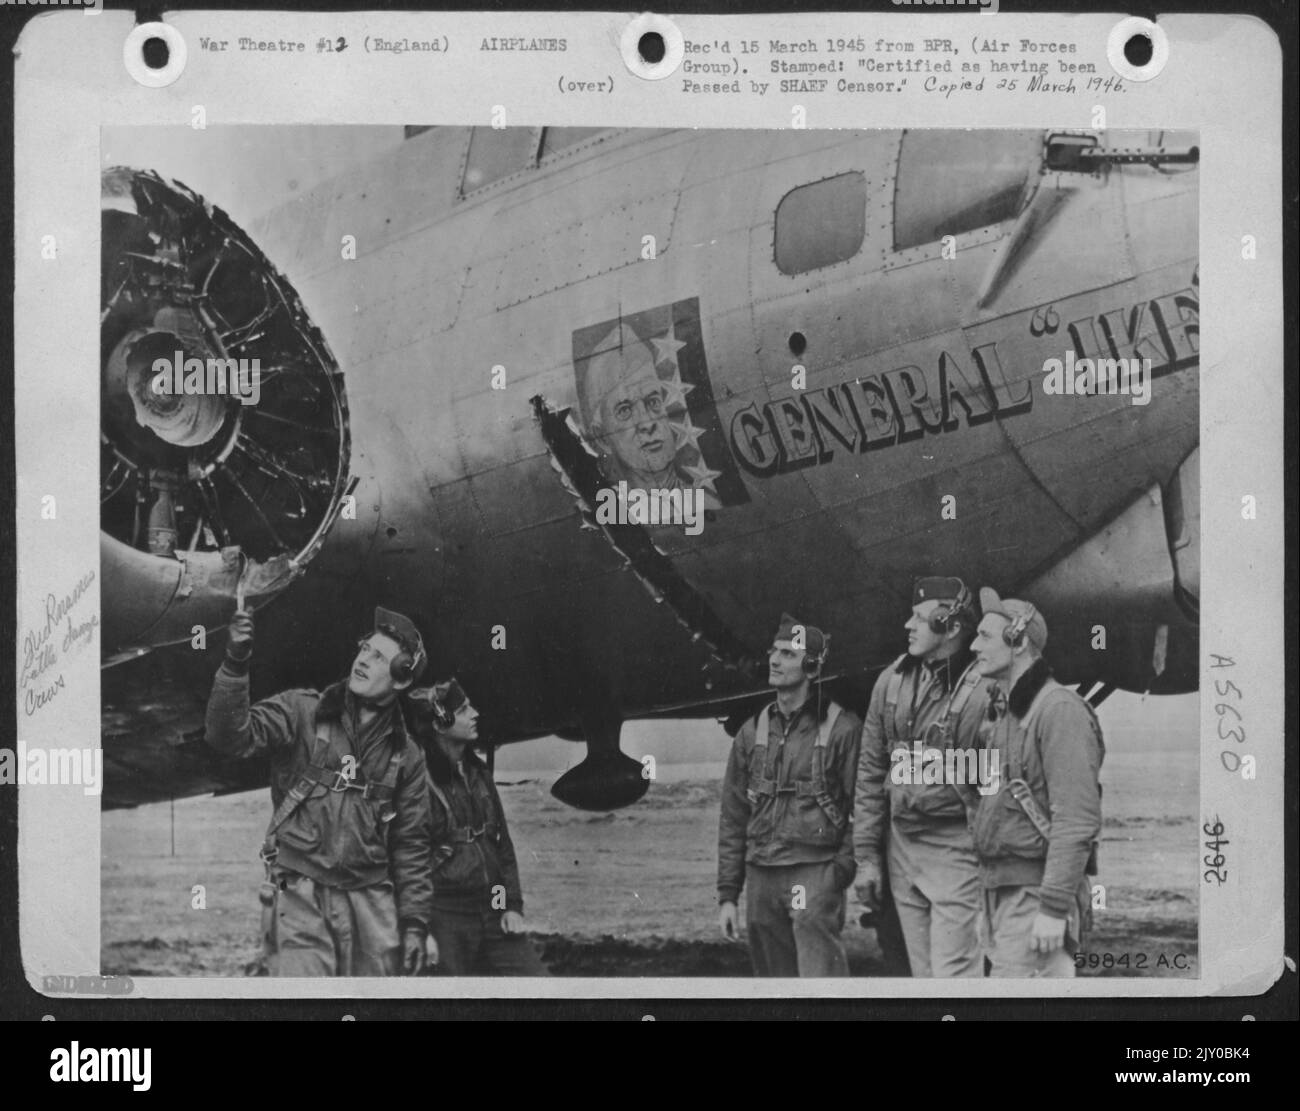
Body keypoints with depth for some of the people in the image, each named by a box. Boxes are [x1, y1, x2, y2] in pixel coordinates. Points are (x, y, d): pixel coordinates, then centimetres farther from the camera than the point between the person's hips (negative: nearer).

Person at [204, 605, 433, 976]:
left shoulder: (405, 755, 10)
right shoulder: (302, 711, 1)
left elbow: (410, 845, 13)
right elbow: (232, 736, -14)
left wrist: (414, 923, 8)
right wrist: (235, 665, -27)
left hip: (371, 901, 3)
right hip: (299, 896, -3)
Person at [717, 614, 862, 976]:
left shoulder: (842, 728, -3)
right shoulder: (752, 732, 12)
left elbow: (860, 810, -4)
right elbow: (732, 817, 14)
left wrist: (843, 868, -15)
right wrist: (727, 894, 10)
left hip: (815, 870, -5)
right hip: (761, 875, 5)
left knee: (820, 966, -14)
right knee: (773, 974, 10)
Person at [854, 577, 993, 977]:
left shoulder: (985, 689, -14)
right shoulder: (892, 680, 6)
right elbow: (871, 771, 11)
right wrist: (867, 855, 9)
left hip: (956, 852, -6)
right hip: (900, 847, 6)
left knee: (954, 973, -7)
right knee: (922, 972, 13)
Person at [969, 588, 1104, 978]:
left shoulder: (1060, 710, -13)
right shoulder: (1005, 714, 17)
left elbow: (1078, 820, -20)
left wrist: (1053, 908, -23)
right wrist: (989, 901, 16)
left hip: (1036, 891, -9)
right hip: (1000, 891, 9)